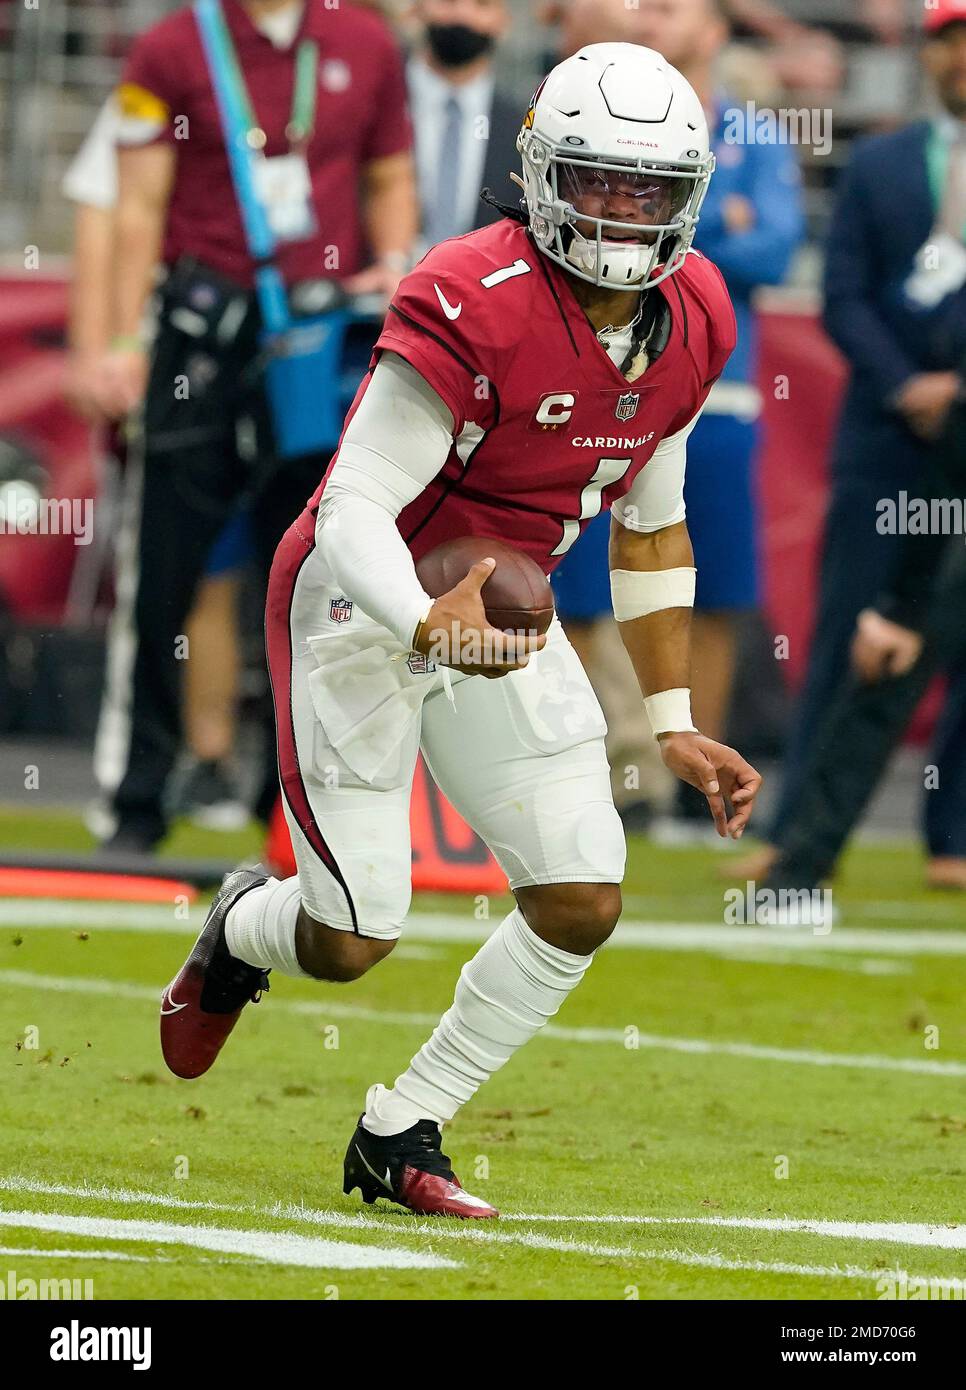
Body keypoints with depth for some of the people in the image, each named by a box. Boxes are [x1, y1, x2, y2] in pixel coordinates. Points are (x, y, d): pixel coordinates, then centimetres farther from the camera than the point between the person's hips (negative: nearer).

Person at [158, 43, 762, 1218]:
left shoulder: (688, 325, -4)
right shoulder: (471, 305, -27)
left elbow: (650, 529, 11)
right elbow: (354, 510, -29)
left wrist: (673, 724, 12)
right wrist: (428, 625, -48)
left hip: (501, 615, 6)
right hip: (364, 601, -6)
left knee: (583, 904, -6)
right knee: (352, 941, -6)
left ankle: (399, 1137, 12)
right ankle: (242, 931, 33)